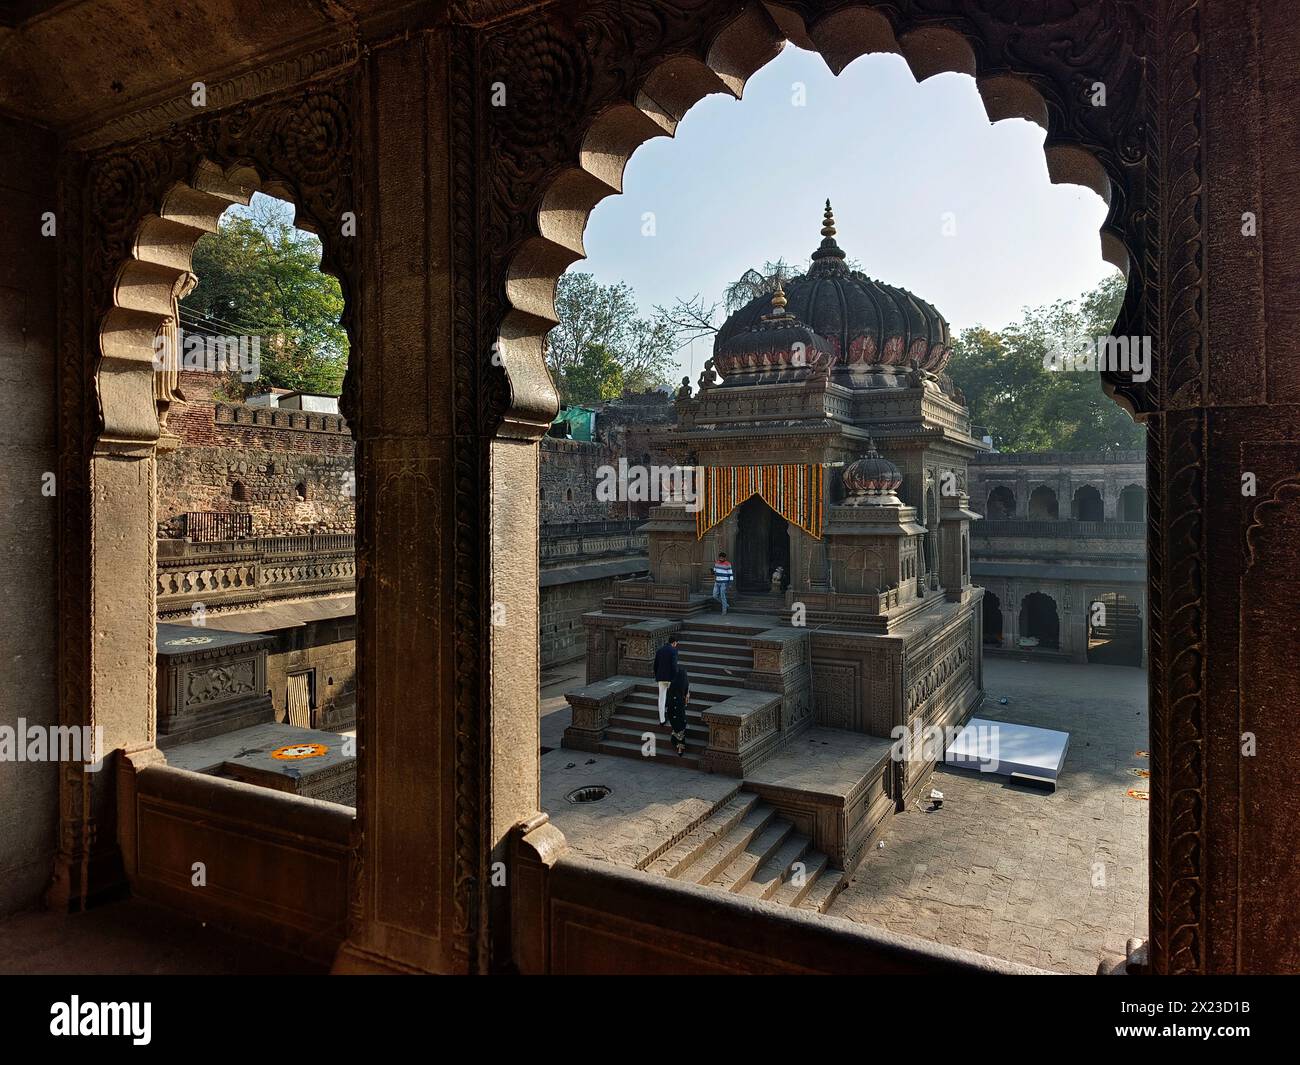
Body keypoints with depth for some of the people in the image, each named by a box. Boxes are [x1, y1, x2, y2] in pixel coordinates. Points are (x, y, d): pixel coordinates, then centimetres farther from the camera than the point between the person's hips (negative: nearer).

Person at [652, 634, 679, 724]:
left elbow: (655, 665, 10)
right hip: (671, 677, -5)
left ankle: (662, 720, 4)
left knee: (661, 698, 6)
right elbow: (674, 666, -19)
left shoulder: (659, 650, 7)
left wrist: (657, 677, 20)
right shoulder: (673, 650, -12)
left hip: (661, 677, 5)